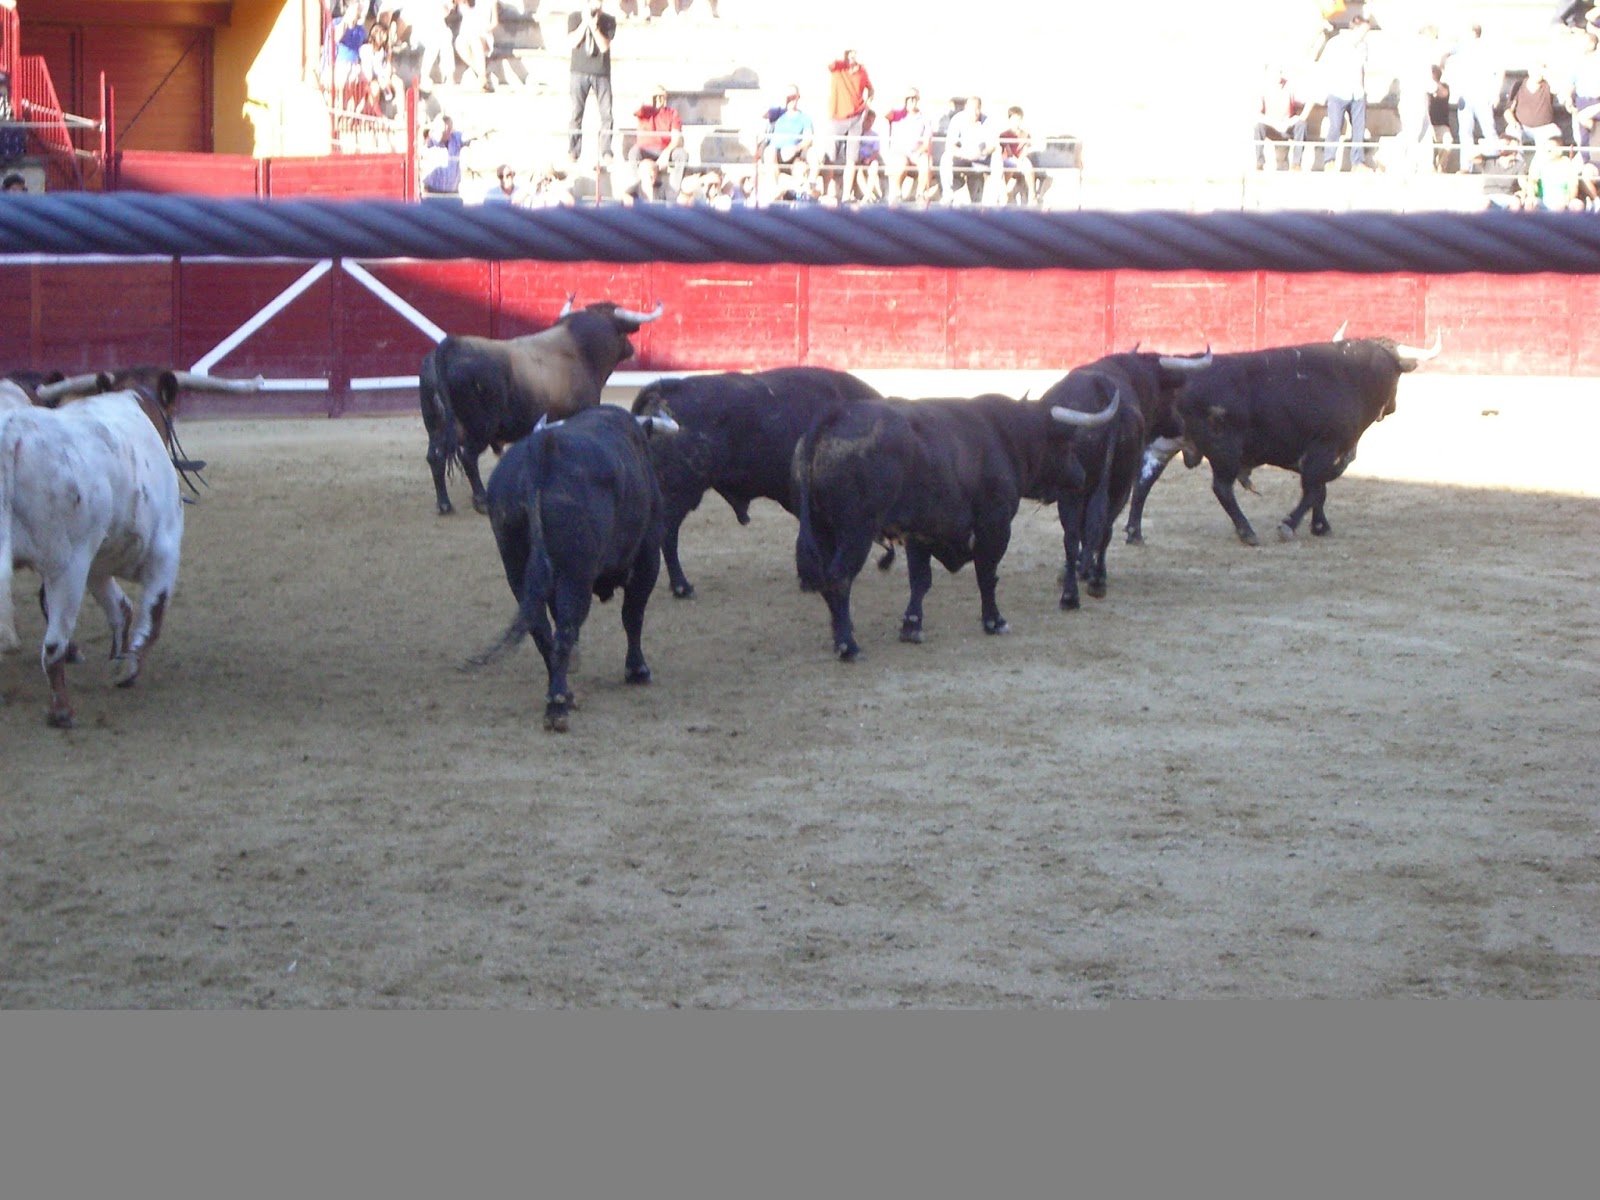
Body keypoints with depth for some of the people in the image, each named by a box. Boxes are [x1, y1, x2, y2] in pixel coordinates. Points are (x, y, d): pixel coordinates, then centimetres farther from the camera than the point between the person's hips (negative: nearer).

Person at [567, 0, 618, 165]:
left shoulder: (609, 20, 3)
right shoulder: (575, 18, 4)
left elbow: (604, 46, -7)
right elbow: (572, 42, -8)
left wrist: (594, 26, -16)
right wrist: (585, 22, -12)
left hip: (602, 73, 1)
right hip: (580, 72, -1)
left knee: (606, 114, -5)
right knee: (576, 113, -4)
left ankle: (606, 152, 0)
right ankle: (572, 151, 0)